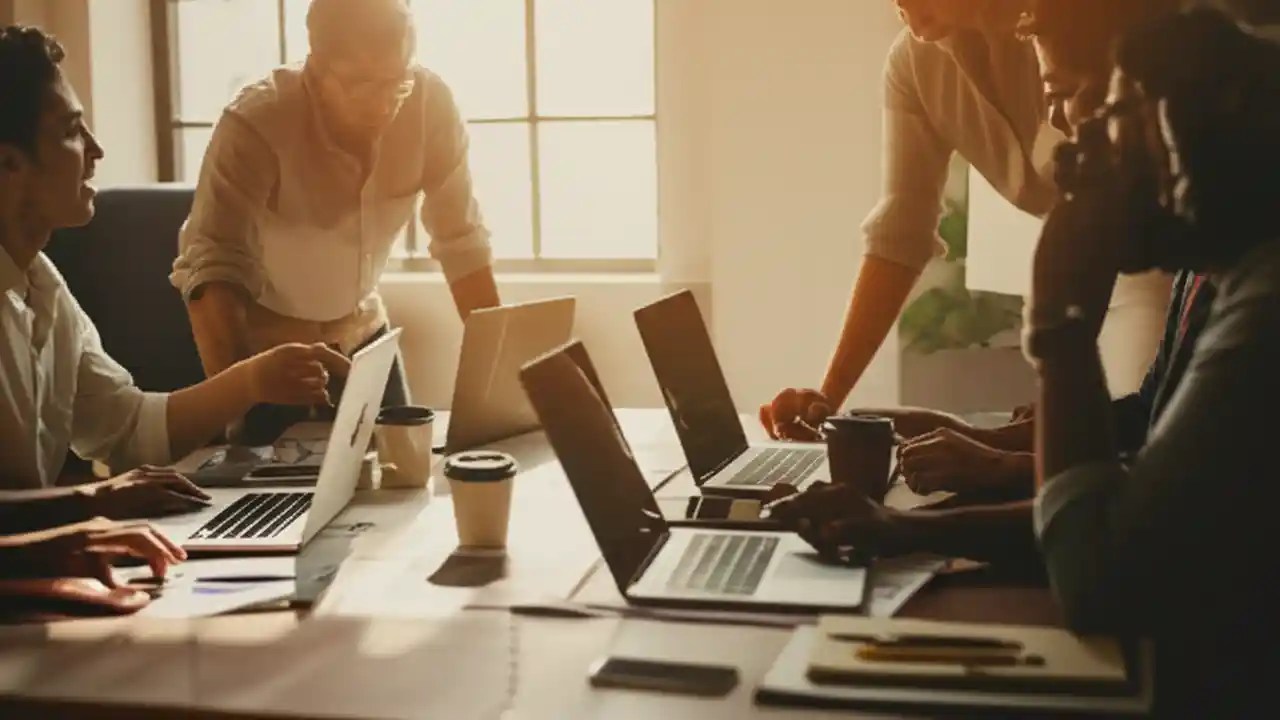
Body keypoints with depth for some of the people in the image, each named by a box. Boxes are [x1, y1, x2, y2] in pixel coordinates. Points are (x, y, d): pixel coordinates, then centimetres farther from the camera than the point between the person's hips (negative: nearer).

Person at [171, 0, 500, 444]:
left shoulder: (430, 103, -20)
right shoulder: (257, 123, -30)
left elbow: (460, 241, -11)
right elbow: (212, 267, -36)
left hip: (360, 332, 3)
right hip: (265, 342, -3)